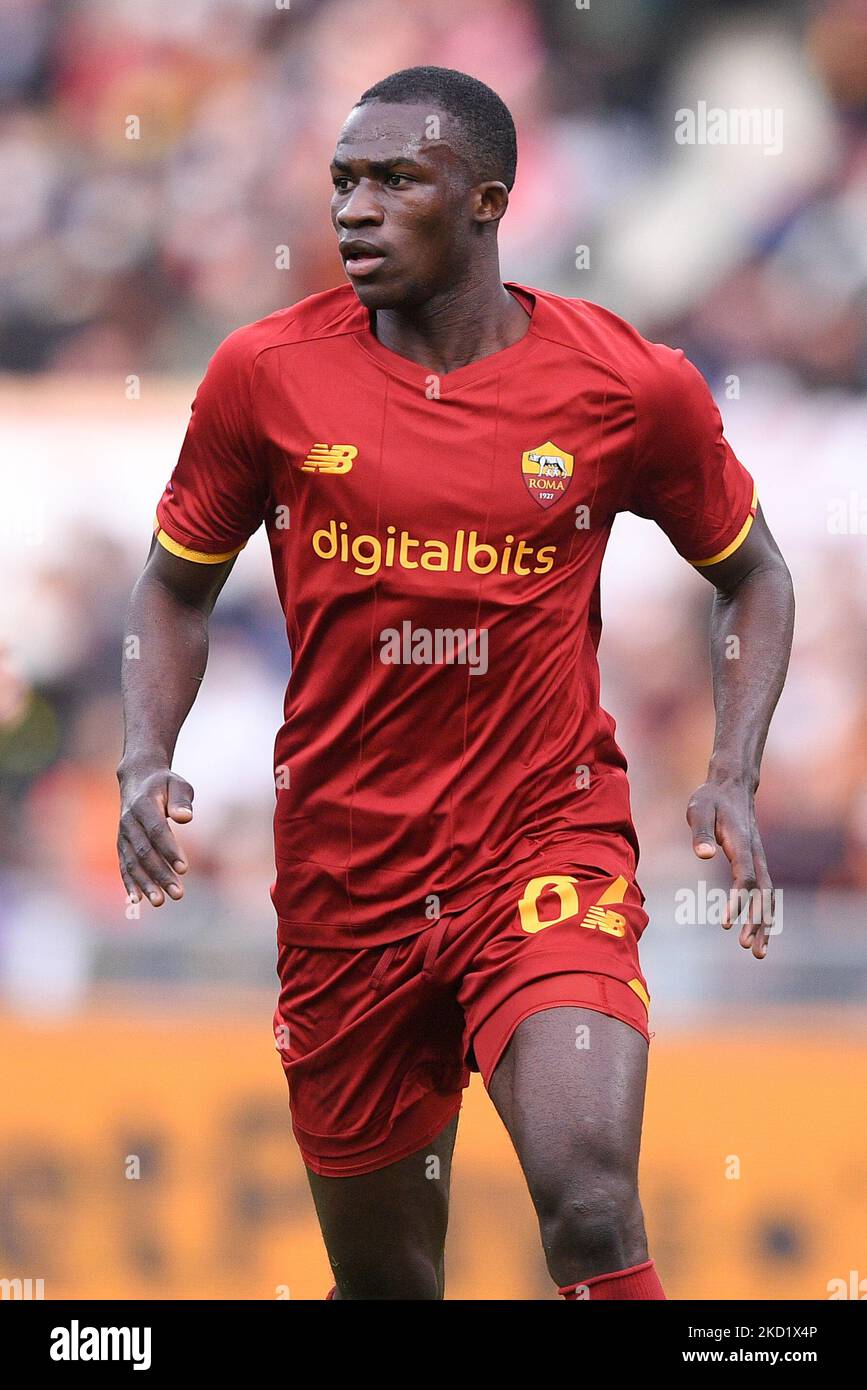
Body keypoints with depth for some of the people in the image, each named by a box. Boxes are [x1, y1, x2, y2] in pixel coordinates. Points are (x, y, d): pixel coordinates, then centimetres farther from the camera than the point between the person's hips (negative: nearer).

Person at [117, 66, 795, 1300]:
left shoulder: (632, 386, -6)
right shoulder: (268, 375, -3)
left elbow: (751, 574, 11)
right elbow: (179, 586, 11)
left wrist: (733, 778, -4)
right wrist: (147, 760, -6)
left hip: (550, 843, -2)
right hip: (345, 866, 2)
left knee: (591, 1208, -27)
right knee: (384, 1278, 12)